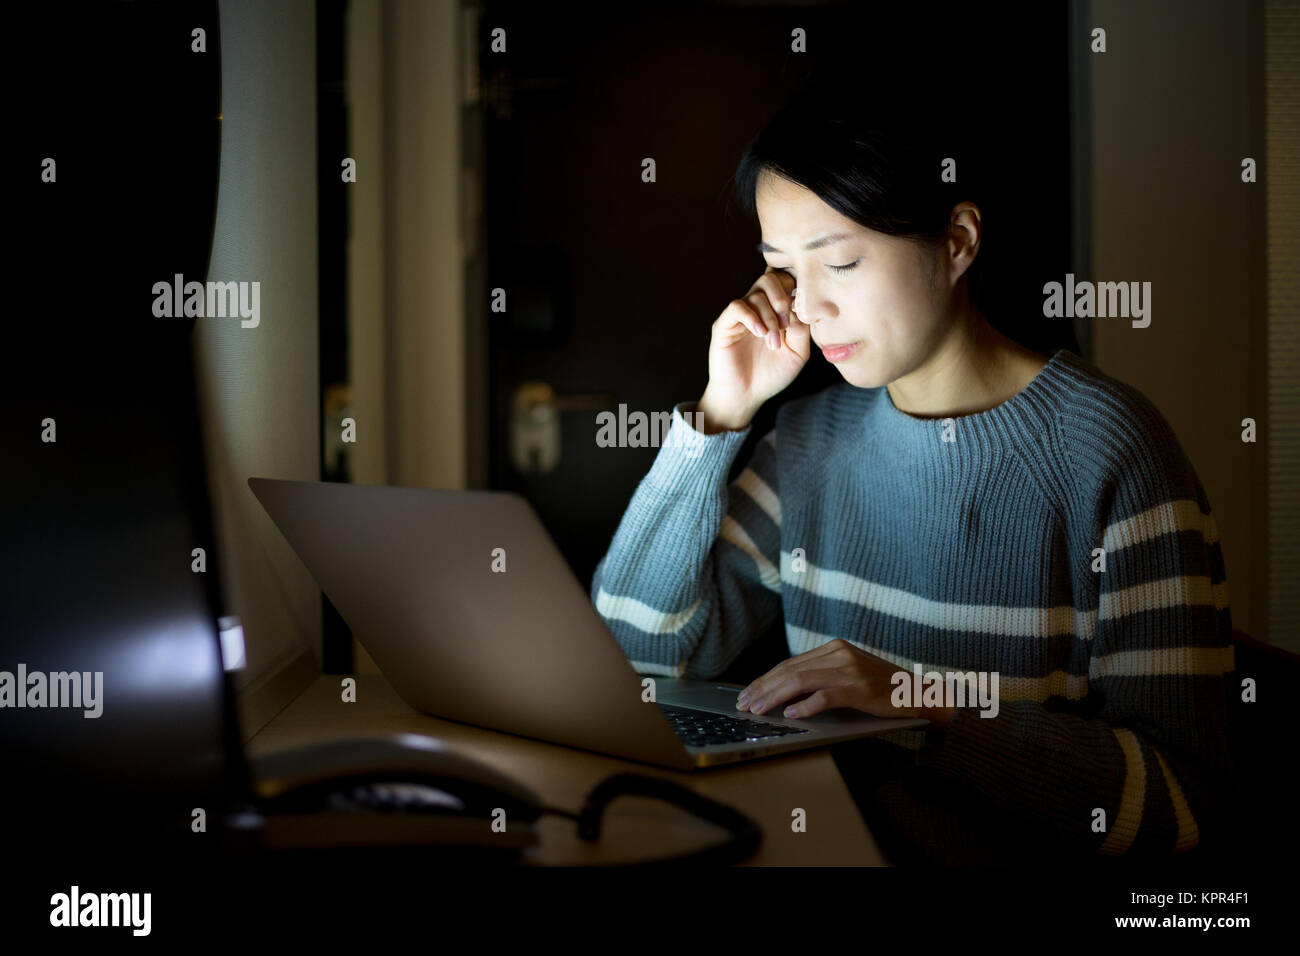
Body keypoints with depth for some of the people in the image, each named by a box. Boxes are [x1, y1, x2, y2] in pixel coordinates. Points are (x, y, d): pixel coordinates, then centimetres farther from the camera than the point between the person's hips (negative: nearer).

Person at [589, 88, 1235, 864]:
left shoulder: (1104, 445, -11)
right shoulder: (816, 434, 7)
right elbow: (649, 647, 5)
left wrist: (924, 704, -24)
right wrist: (723, 412, -1)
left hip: (1019, 858, -4)